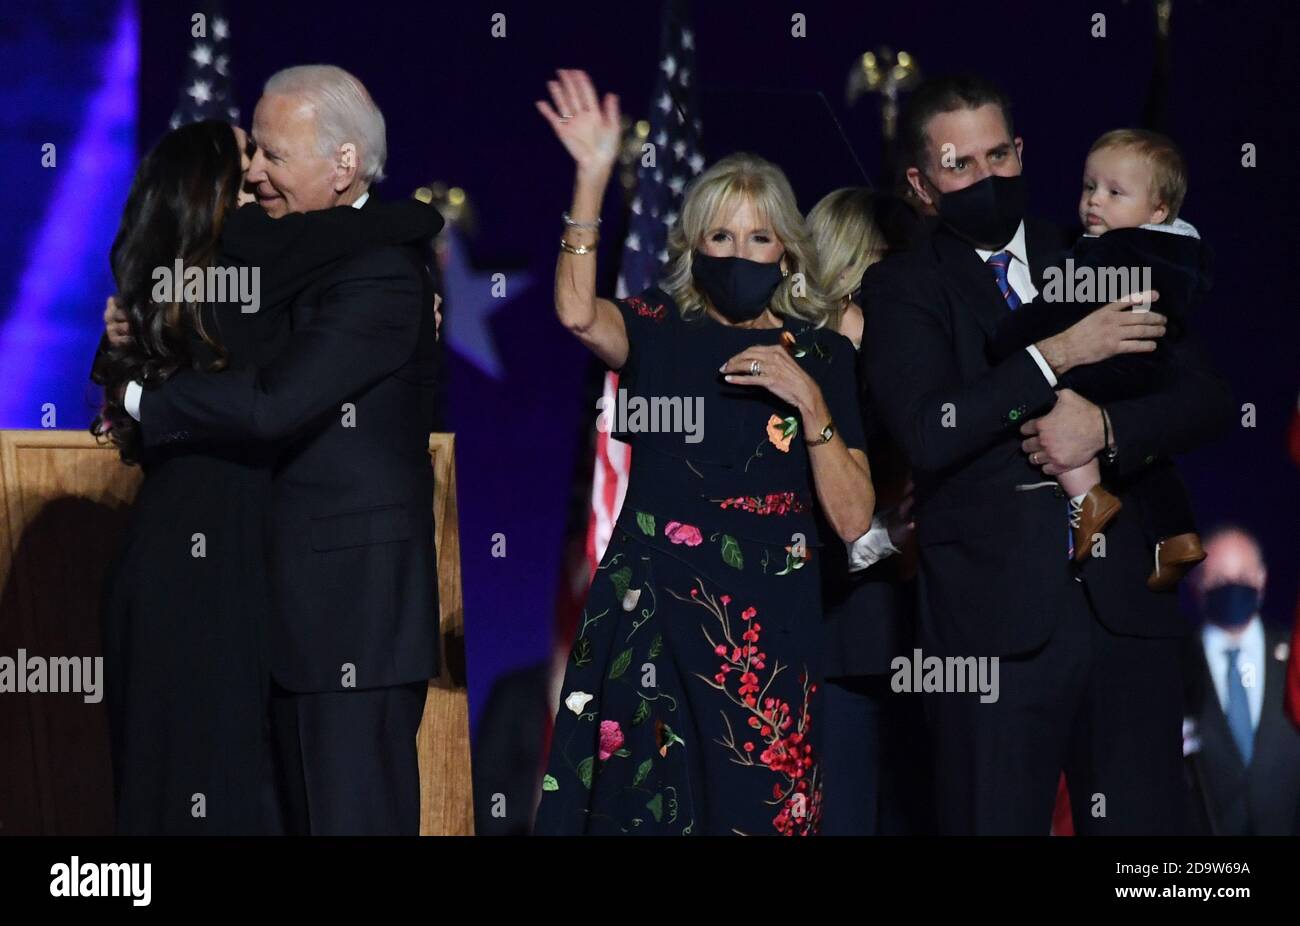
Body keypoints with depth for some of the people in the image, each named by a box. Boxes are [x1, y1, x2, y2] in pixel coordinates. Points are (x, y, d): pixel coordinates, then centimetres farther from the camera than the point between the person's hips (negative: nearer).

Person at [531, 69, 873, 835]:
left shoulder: (821, 355, 6)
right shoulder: (661, 331, 5)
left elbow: (854, 520, -2)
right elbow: (578, 313, -19)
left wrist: (808, 400, -13)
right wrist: (593, 176, -23)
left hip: (767, 626, 0)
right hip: (650, 615, 0)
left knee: (755, 804, 0)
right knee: (643, 804, -2)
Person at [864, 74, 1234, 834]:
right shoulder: (904, 288, 4)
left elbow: (1207, 400, 9)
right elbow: (927, 432, -12)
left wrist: (1109, 428, -9)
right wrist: (1054, 356, -12)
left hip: (1125, 605, 3)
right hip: (995, 621, -3)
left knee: (1143, 819, 3)